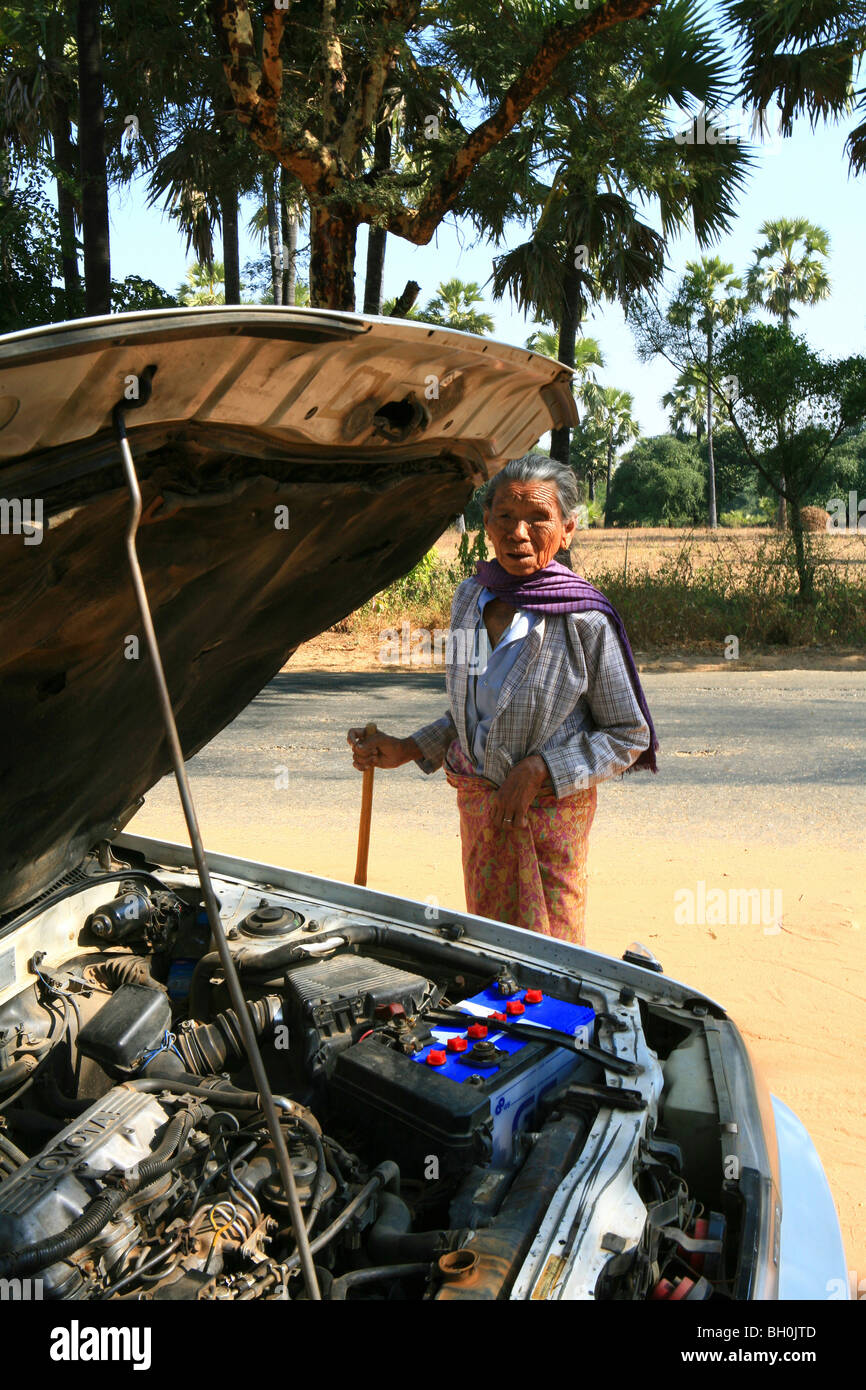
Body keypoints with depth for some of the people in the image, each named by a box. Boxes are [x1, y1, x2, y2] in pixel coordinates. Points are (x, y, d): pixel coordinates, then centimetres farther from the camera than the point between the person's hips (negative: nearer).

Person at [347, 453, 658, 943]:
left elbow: (629, 736, -9)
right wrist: (406, 749, 4)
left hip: (549, 809, -5)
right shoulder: (470, 597, 2)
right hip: (477, 803, 6)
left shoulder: (585, 618, -16)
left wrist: (539, 769, -18)